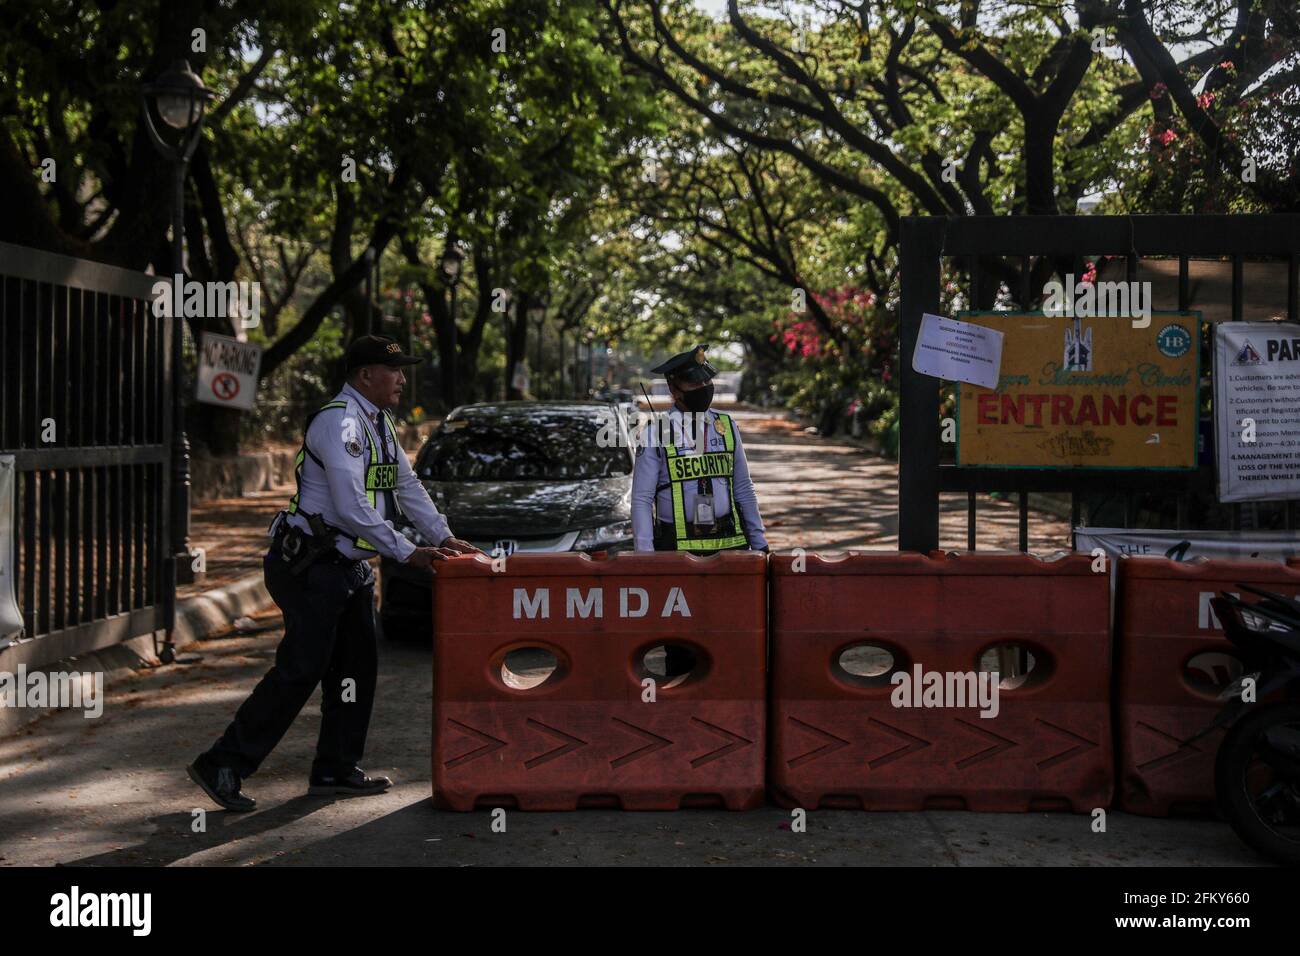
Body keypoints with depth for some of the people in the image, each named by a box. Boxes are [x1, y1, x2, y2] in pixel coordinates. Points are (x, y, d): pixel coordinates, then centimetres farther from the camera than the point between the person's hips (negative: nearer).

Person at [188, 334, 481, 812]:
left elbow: (408, 486, 19)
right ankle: (223, 764, 1)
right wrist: (407, 553, -19)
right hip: (312, 566, -10)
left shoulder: (380, 424, 14)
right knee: (300, 670, -9)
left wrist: (443, 537, 10)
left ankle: (335, 770, 21)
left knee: (357, 665, 11)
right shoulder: (338, 422, -18)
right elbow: (352, 508, -24)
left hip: (349, 566, 10)